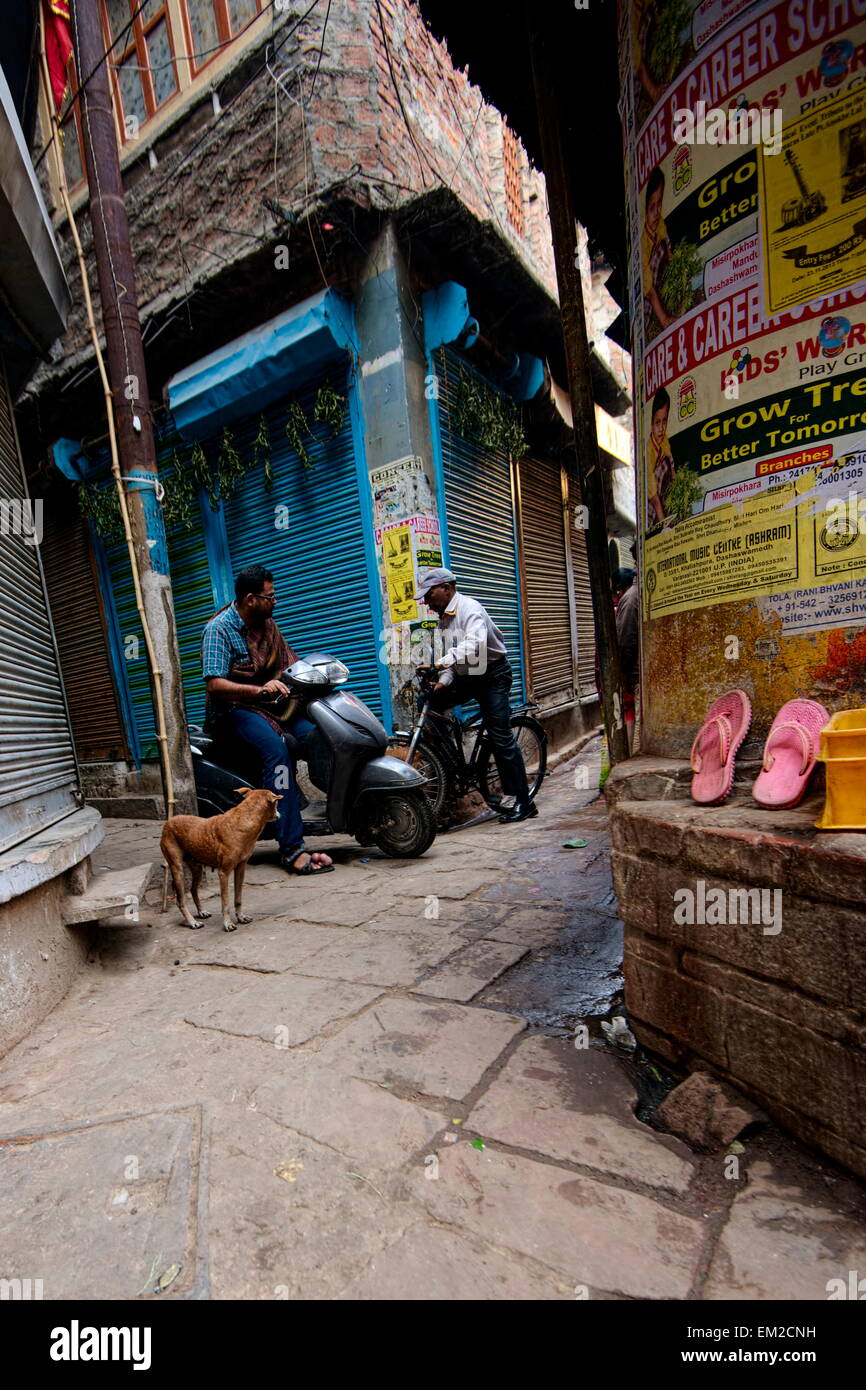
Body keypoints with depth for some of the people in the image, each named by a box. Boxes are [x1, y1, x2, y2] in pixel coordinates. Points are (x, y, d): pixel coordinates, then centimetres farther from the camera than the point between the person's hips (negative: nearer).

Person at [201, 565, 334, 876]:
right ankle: (292, 848, -34)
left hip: (268, 702, 7)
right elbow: (215, 684, -21)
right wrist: (260, 689, -35)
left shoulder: (267, 624, 12)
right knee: (275, 750, -34)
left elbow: (289, 664, 18)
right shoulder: (219, 628, -10)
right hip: (233, 710, -7)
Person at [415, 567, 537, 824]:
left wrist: (440, 663, -46)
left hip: (493, 674, -8)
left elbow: (475, 644, -36)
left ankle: (523, 802, -2)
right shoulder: (444, 617, 10)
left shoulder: (470, 608, -18)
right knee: (430, 700, -7)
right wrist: (444, 681, -7)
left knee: (500, 736, -10)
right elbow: (451, 655, 11)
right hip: (468, 677, 8)